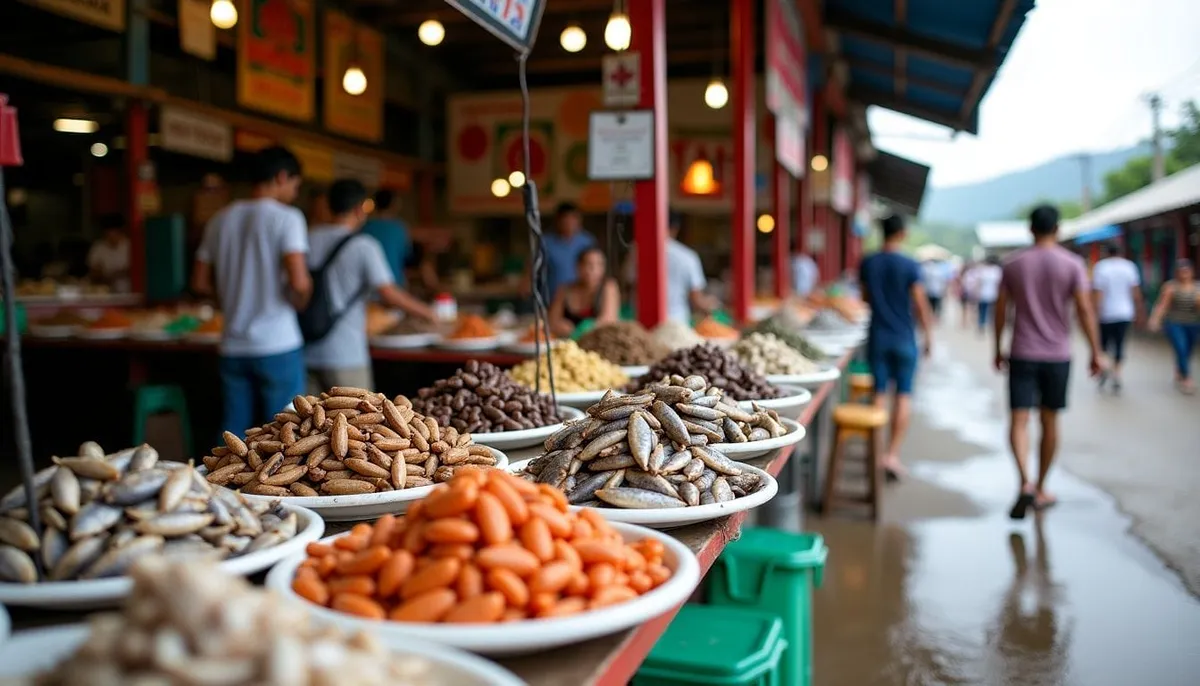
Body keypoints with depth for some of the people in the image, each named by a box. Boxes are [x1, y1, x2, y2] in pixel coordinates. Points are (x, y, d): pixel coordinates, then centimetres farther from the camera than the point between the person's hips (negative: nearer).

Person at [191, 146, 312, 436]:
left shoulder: (220, 220, 10)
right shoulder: (286, 218, -9)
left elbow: (200, 283, 13)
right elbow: (299, 282, -20)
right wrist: (299, 301, 0)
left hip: (233, 348, 6)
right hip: (278, 346, -6)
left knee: (233, 435, 11)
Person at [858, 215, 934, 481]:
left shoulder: (868, 264, 0)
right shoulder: (910, 266, -11)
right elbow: (920, 305, -8)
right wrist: (928, 336, 3)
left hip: (877, 337, 3)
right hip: (904, 338, -3)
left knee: (880, 394, 10)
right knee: (903, 396, 4)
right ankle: (892, 454, -1)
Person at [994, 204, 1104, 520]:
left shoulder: (1013, 264, 1)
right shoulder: (1072, 264, -3)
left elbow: (1001, 310, 3)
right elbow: (1084, 310, -8)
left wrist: (998, 349, 12)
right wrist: (1096, 352, -2)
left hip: (1022, 354, 0)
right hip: (1057, 355, 0)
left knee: (1019, 419, -3)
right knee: (1049, 421, 12)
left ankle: (1025, 482, -24)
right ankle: (1040, 489, 22)